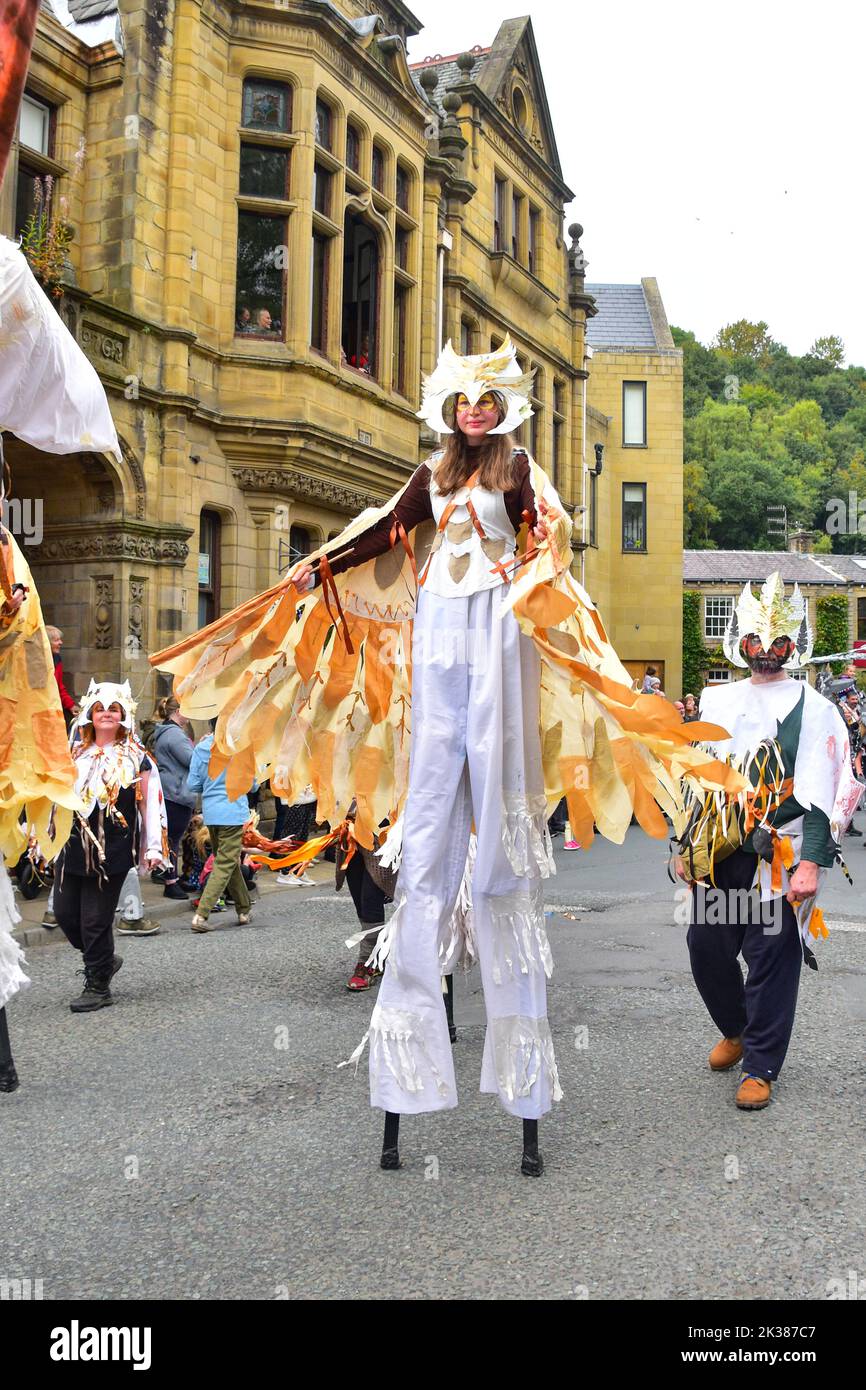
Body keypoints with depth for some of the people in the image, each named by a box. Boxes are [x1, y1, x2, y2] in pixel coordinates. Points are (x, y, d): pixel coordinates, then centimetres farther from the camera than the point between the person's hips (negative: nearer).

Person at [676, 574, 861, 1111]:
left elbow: (820, 795, -9)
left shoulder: (813, 709, -3)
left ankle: (760, 1067, 17)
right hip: (718, 852, 5)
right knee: (706, 946, 9)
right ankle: (736, 1030, 37)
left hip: (779, 856, -5)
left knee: (772, 958, 1)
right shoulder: (718, 701, 12)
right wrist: (688, 846, 14)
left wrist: (812, 863, -17)